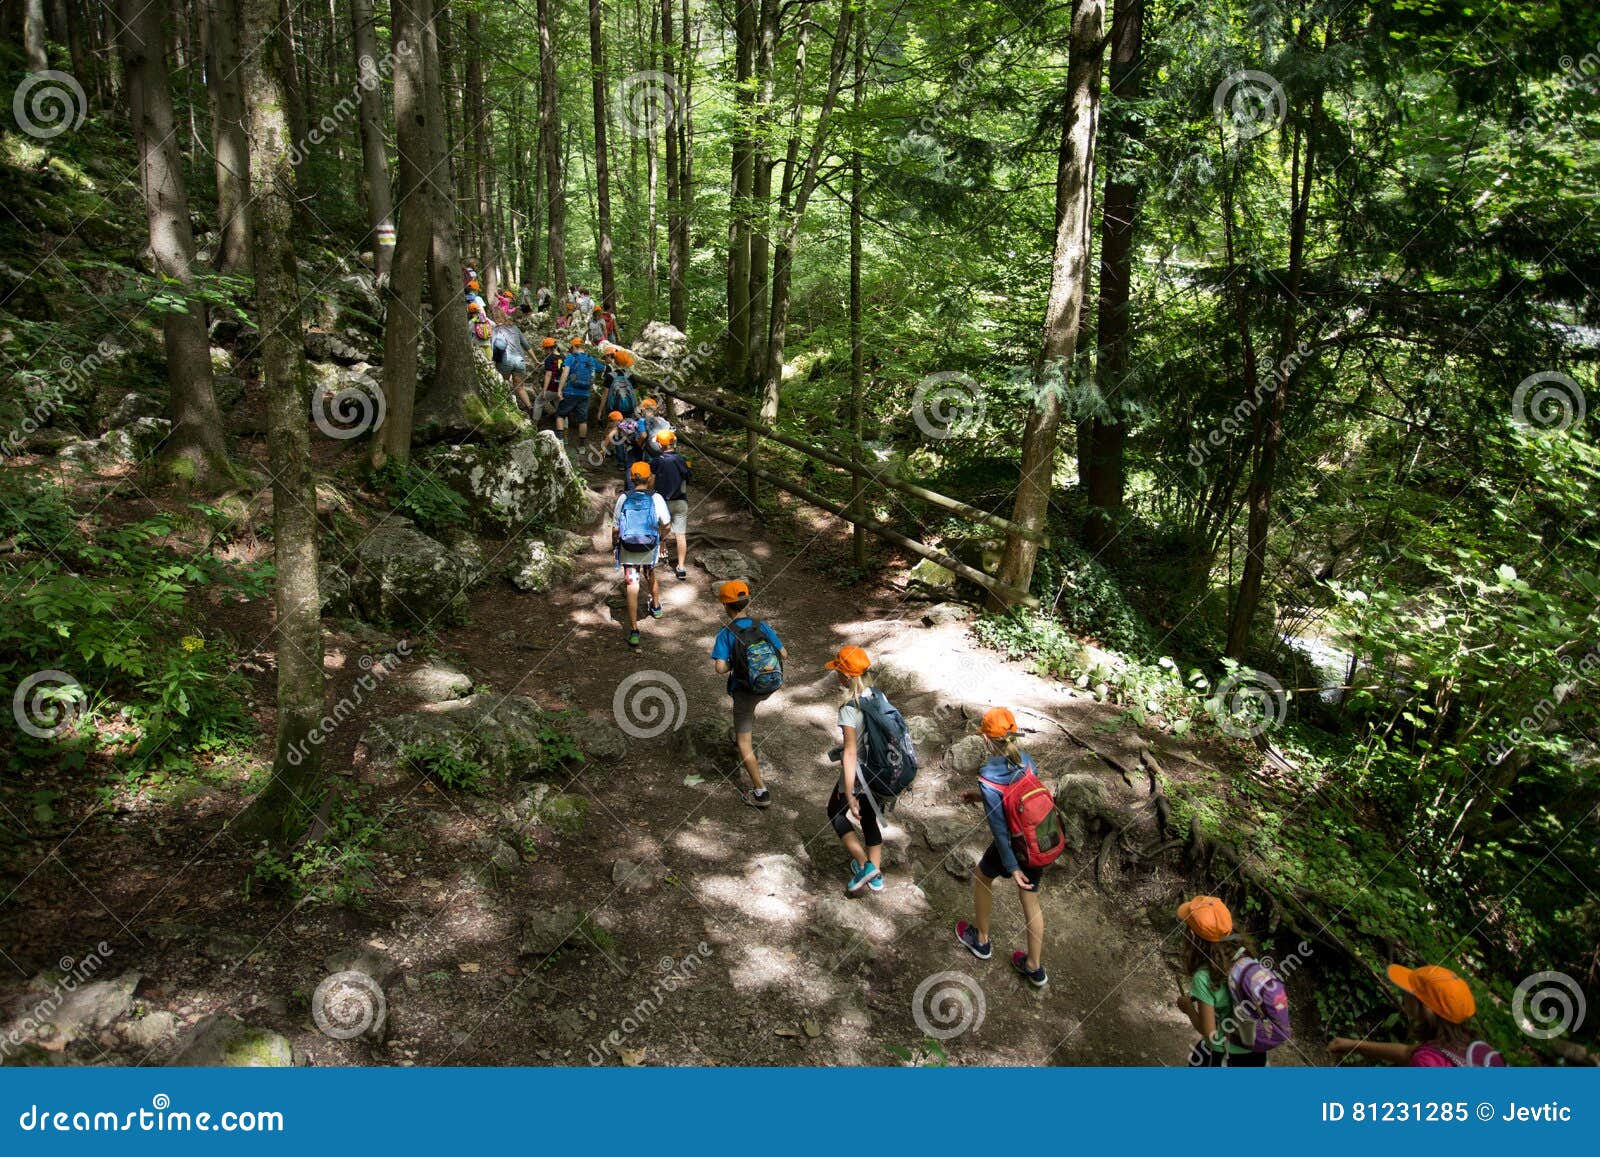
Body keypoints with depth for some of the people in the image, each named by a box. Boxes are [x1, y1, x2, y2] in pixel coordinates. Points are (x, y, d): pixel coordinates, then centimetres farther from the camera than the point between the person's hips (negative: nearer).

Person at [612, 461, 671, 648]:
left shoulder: (623, 498, -8)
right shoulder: (655, 498, -10)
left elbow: (616, 528, -3)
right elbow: (666, 526, -4)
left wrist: (614, 543, 15)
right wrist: (659, 536, 17)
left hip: (628, 548, -1)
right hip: (650, 547, 1)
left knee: (632, 586, 1)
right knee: (651, 573, 29)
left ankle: (634, 630, -4)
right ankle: (656, 607, 52)